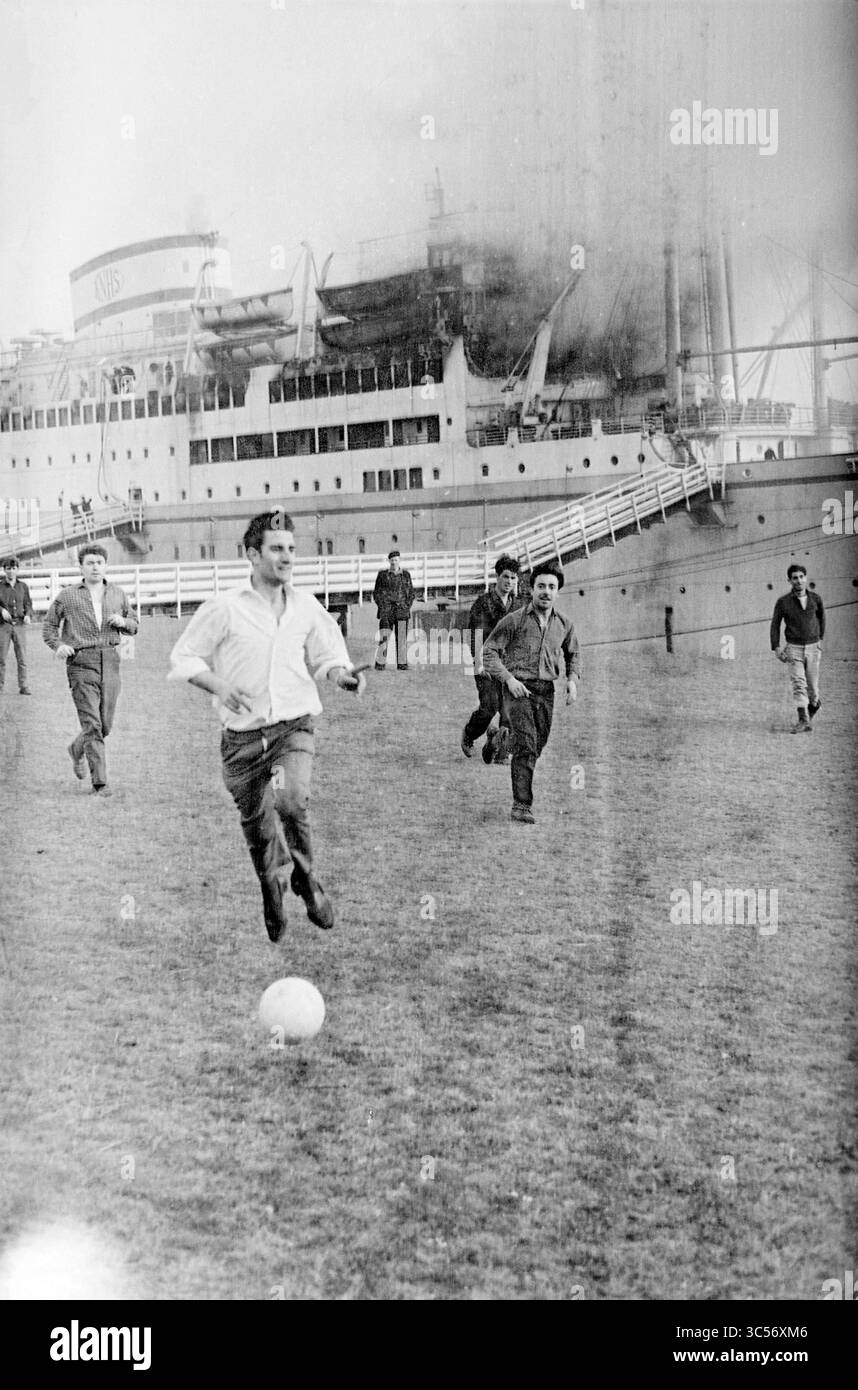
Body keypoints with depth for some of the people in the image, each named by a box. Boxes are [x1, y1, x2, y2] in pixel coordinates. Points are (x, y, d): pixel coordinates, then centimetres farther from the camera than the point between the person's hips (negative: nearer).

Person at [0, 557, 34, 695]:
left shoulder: (23, 586, 8)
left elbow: (28, 604, 12)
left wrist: (28, 615, -6)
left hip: (19, 625, 1)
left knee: (22, 658, -2)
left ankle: (23, 686, 2)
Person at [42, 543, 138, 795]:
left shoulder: (118, 594, 12)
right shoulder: (67, 597, 3)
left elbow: (133, 625, 20)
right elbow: (49, 626, 12)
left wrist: (122, 622, -3)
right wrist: (58, 646, -6)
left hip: (110, 663, 4)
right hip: (81, 663, -4)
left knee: (106, 724, 8)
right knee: (92, 724, -9)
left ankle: (77, 749, 40)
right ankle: (100, 783, -6)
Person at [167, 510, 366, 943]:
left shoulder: (306, 606, 4)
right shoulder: (225, 608, -6)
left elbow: (325, 656, 17)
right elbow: (183, 658, 1)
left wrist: (342, 673, -5)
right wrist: (218, 686, -16)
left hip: (294, 724, 0)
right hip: (243, 734, 0)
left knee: (292, 801, -27)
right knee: (258, 828, 10)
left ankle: (305, 879, 0)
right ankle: (273, 901, 37)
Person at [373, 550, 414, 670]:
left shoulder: (406, 575, 10)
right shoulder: (383, 574, 6)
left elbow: (411, 593, 14)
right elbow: (376, 593, 8)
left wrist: (407, 606, 0)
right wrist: (381, 607, -3)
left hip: (402, 611, 1)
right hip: (386, 611, -1)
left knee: (402, 638, -2)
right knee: (384, 638, -8)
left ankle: (402, 664, 2)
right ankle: (380, 663, -3)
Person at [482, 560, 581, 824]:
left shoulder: (564, 624, 9)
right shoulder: (515, 620, -4)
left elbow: (573, 654, 26)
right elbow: (489, 652, -2)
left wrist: (573, 679, 8)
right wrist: (509, 678, -14)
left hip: (546, 692, 5)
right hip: (518, 689, -5)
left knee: (539, 746, 7)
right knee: (526, 745, -18)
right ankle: (521, 806, -19)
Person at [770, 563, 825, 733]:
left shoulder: (815, 598, -3)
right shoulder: (783, 601, -8)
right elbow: (775, 625, -1)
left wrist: (820, 638, 23)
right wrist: (776, 648, -10)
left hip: (813, 648, 2)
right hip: (794, 649, -1)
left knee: (812, 687, 5)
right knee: (799, 684, -15)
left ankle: (813, 705, 38)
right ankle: (803, 722, -20)